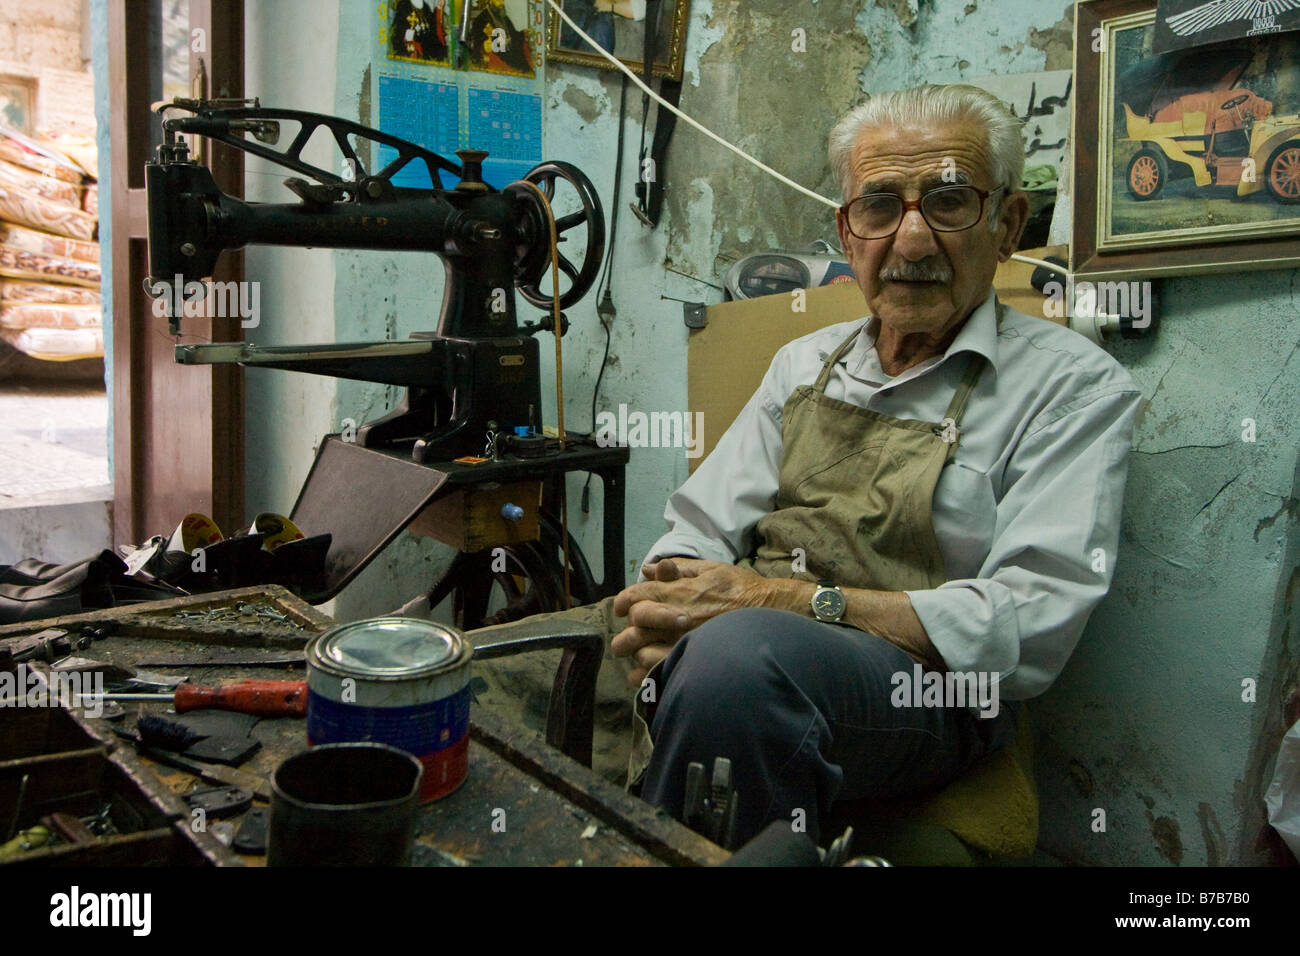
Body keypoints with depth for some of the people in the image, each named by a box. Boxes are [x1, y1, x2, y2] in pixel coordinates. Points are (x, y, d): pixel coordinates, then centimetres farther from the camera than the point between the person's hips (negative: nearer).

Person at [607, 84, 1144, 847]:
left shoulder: (1075, 386, -1)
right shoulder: (805, 363, 17)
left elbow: (1030, 627, -12)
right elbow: (700, 526, 13)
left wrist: (790, 599, -18)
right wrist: (667, 606, -12)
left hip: (923, 689, -5)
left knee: (742, 649, -36)